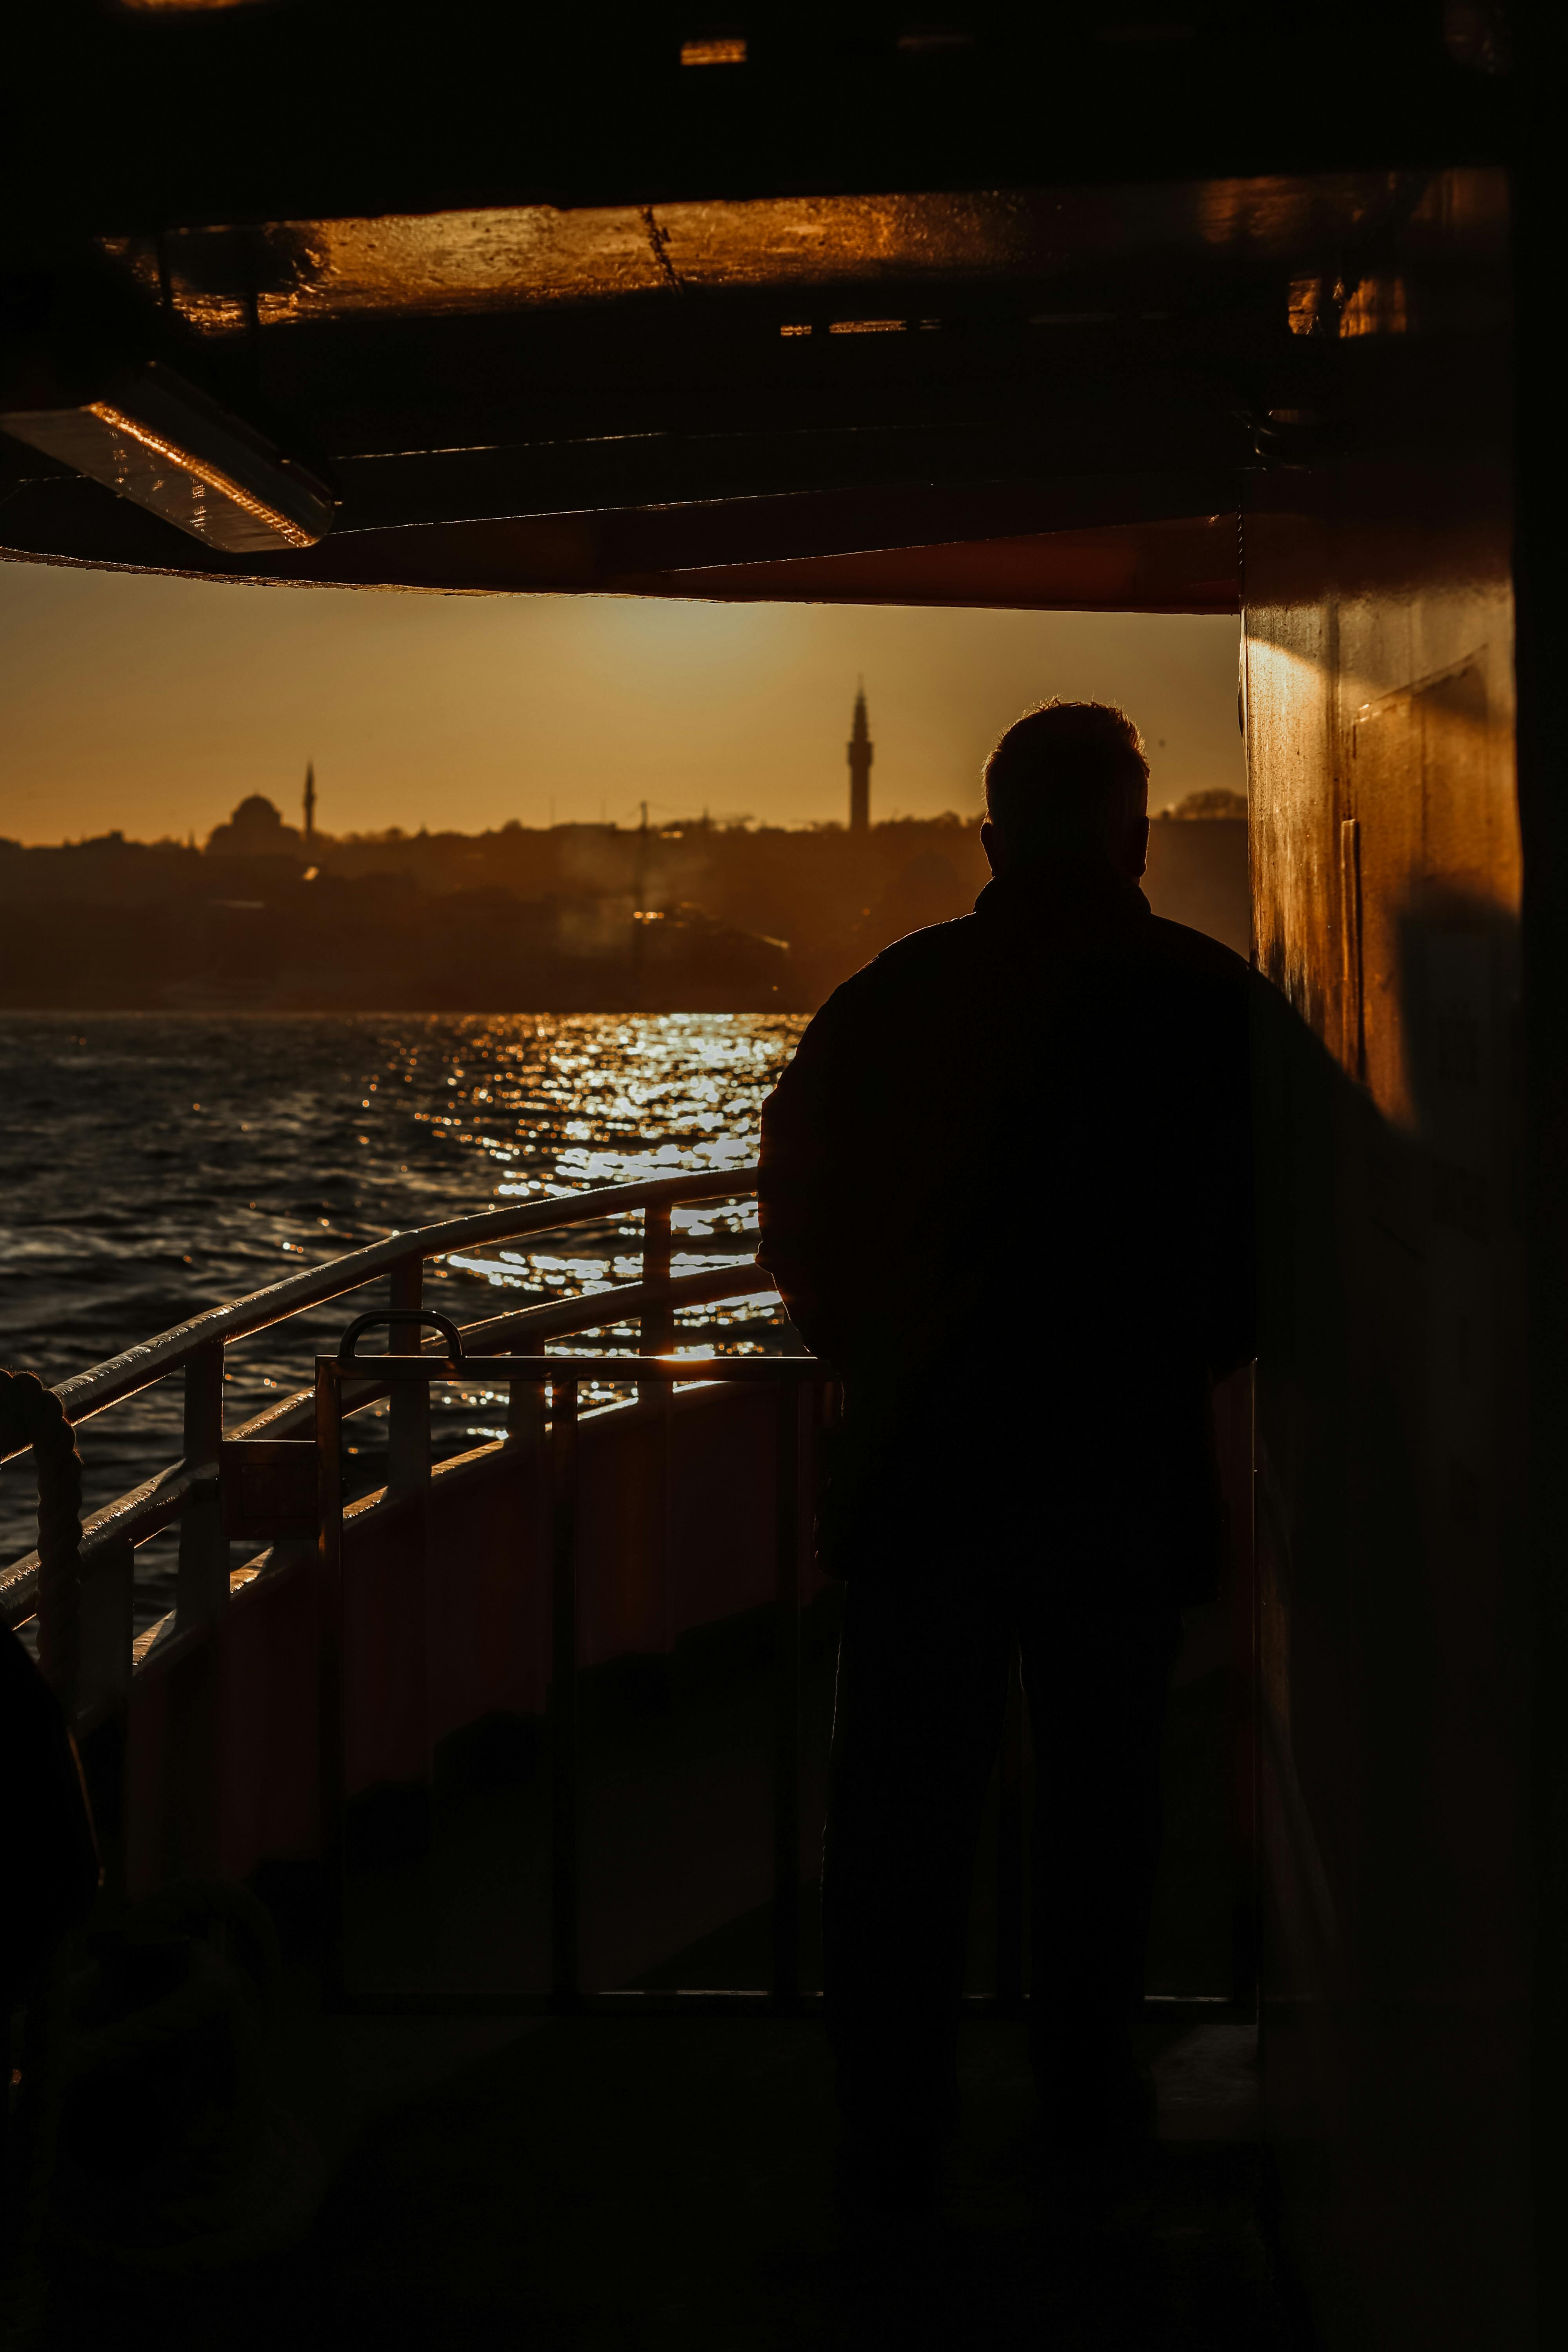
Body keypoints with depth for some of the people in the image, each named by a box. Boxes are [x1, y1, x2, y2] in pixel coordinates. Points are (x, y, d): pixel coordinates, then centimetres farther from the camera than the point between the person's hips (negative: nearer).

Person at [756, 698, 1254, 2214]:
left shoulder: (885, 1001, -5)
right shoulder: (1218, 1006, -8)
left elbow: (801, 1236, 1)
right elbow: (1262, 1255, 0)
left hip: (921, 1465, 0)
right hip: (1132, 1474, 0)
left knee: (899, 1808, 9)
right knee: (1099, 1802, 15)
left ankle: (893, 2137, 13)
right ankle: (1087, 2105, 25)